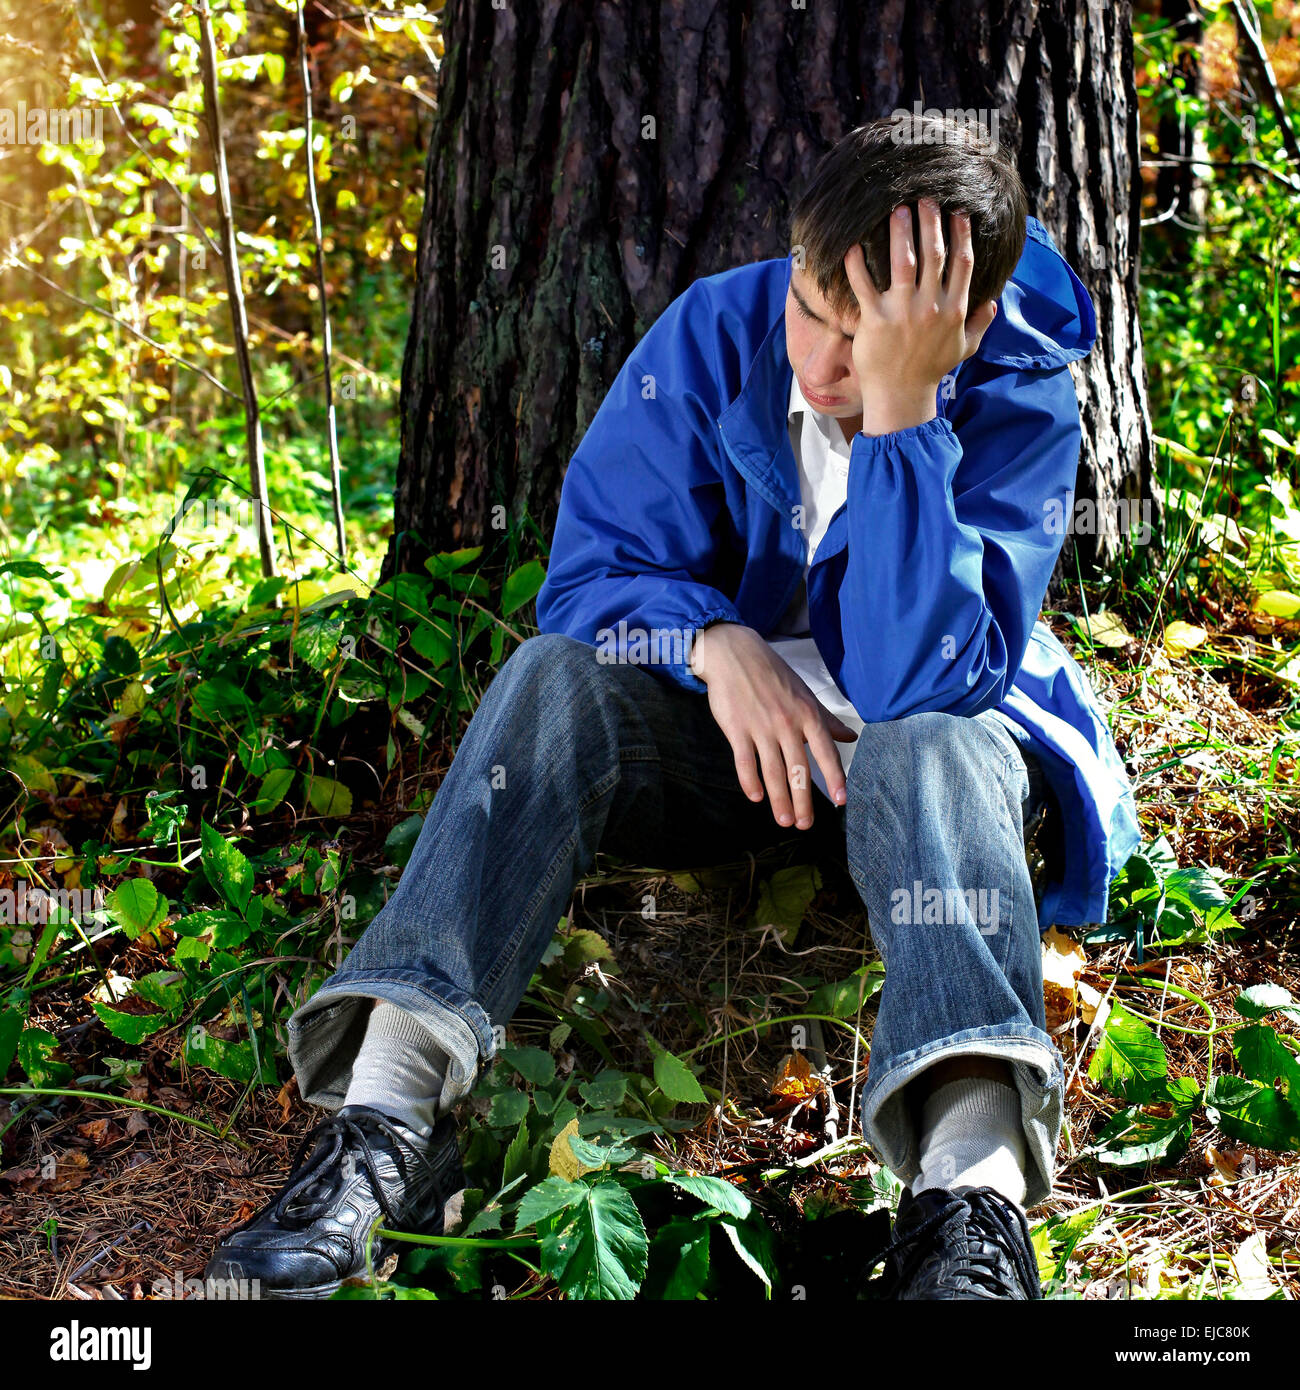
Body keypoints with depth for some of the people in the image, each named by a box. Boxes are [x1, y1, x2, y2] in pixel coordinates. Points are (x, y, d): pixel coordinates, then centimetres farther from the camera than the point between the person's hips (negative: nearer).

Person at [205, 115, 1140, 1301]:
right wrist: (712, 642, -30)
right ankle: (388, 1105, -39)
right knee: (553, 677, -28)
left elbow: (922, 678, -32)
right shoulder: (716, 330, -11)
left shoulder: (1021, 404, -19)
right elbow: (590, 578, -10)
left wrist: (897, 413, -37)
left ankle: (975, 1182, -55)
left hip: (917, 743, -2)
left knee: (931, 746, -37)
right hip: (723, 724, 2)